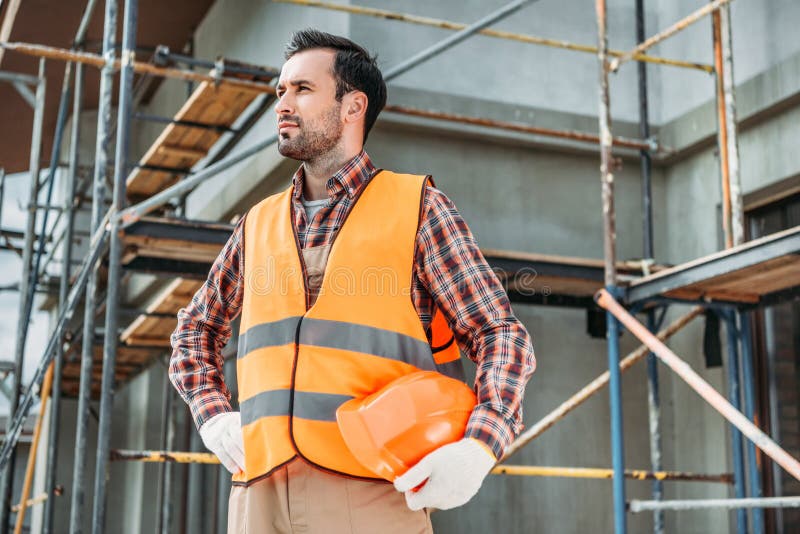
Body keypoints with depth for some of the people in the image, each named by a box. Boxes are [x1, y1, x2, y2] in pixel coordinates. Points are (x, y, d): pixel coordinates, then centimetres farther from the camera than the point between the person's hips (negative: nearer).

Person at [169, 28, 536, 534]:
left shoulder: (417, 207, 4)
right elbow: (195, 330, 30)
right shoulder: (258, 224, 16)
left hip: (372, 493, -4)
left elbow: (502, 334, 0)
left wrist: (478, 447, -16)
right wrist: (212, 415, 11)